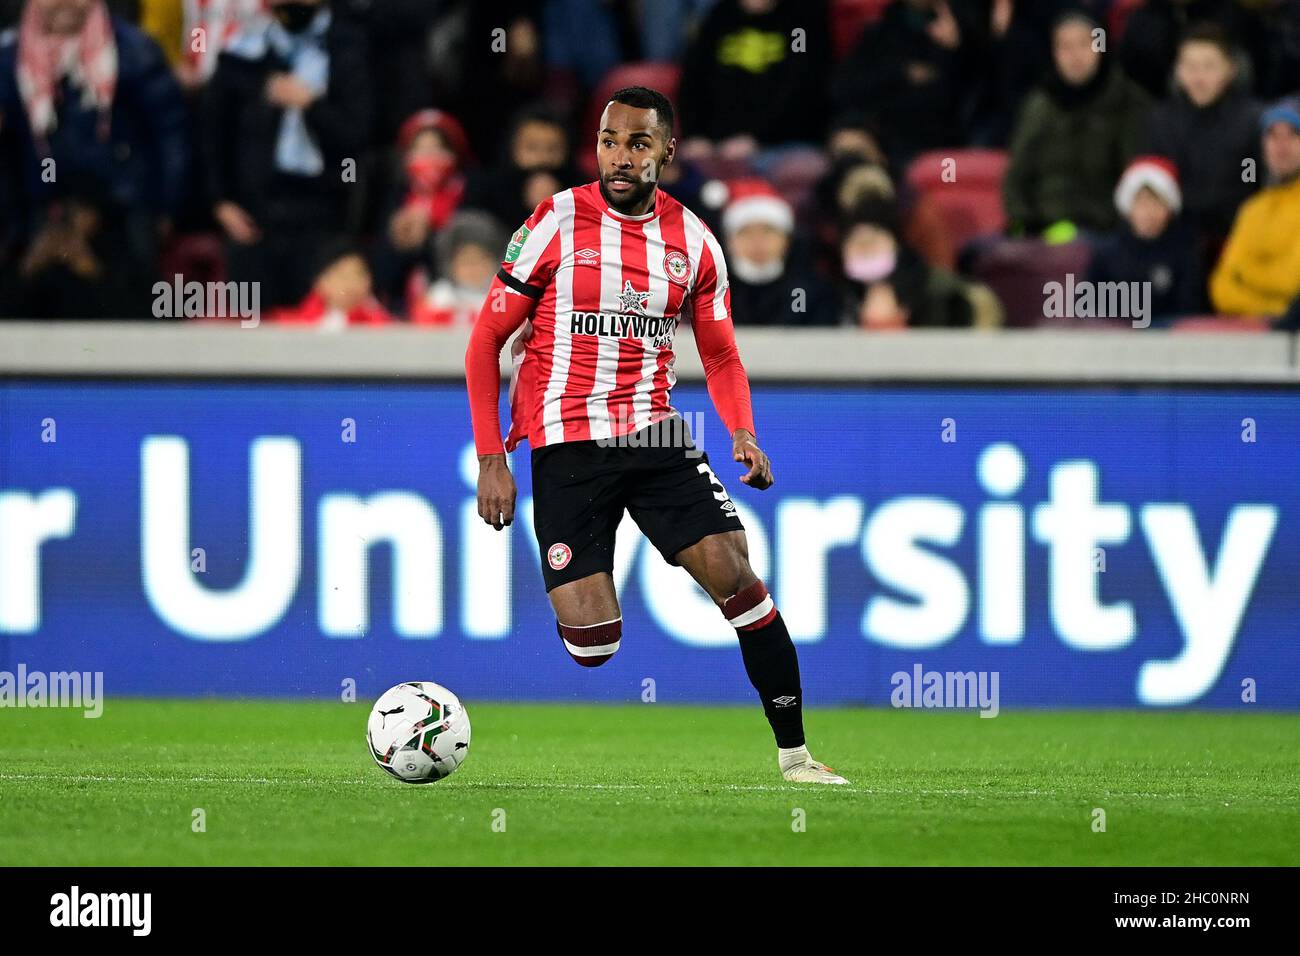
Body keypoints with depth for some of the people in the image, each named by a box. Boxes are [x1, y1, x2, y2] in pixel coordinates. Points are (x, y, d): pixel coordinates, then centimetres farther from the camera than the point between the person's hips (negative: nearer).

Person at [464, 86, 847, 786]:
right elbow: (487, 338, 0)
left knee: (738, 576, -12)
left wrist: (743, 434, -3)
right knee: (592, 642, -15)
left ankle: (793, 753, -5)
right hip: (566, 447, -3)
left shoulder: (693, 242, 6)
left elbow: (719, 354, 17)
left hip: (655, 438, 3)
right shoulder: (556, 223, -4)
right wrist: (490, 459, -6)